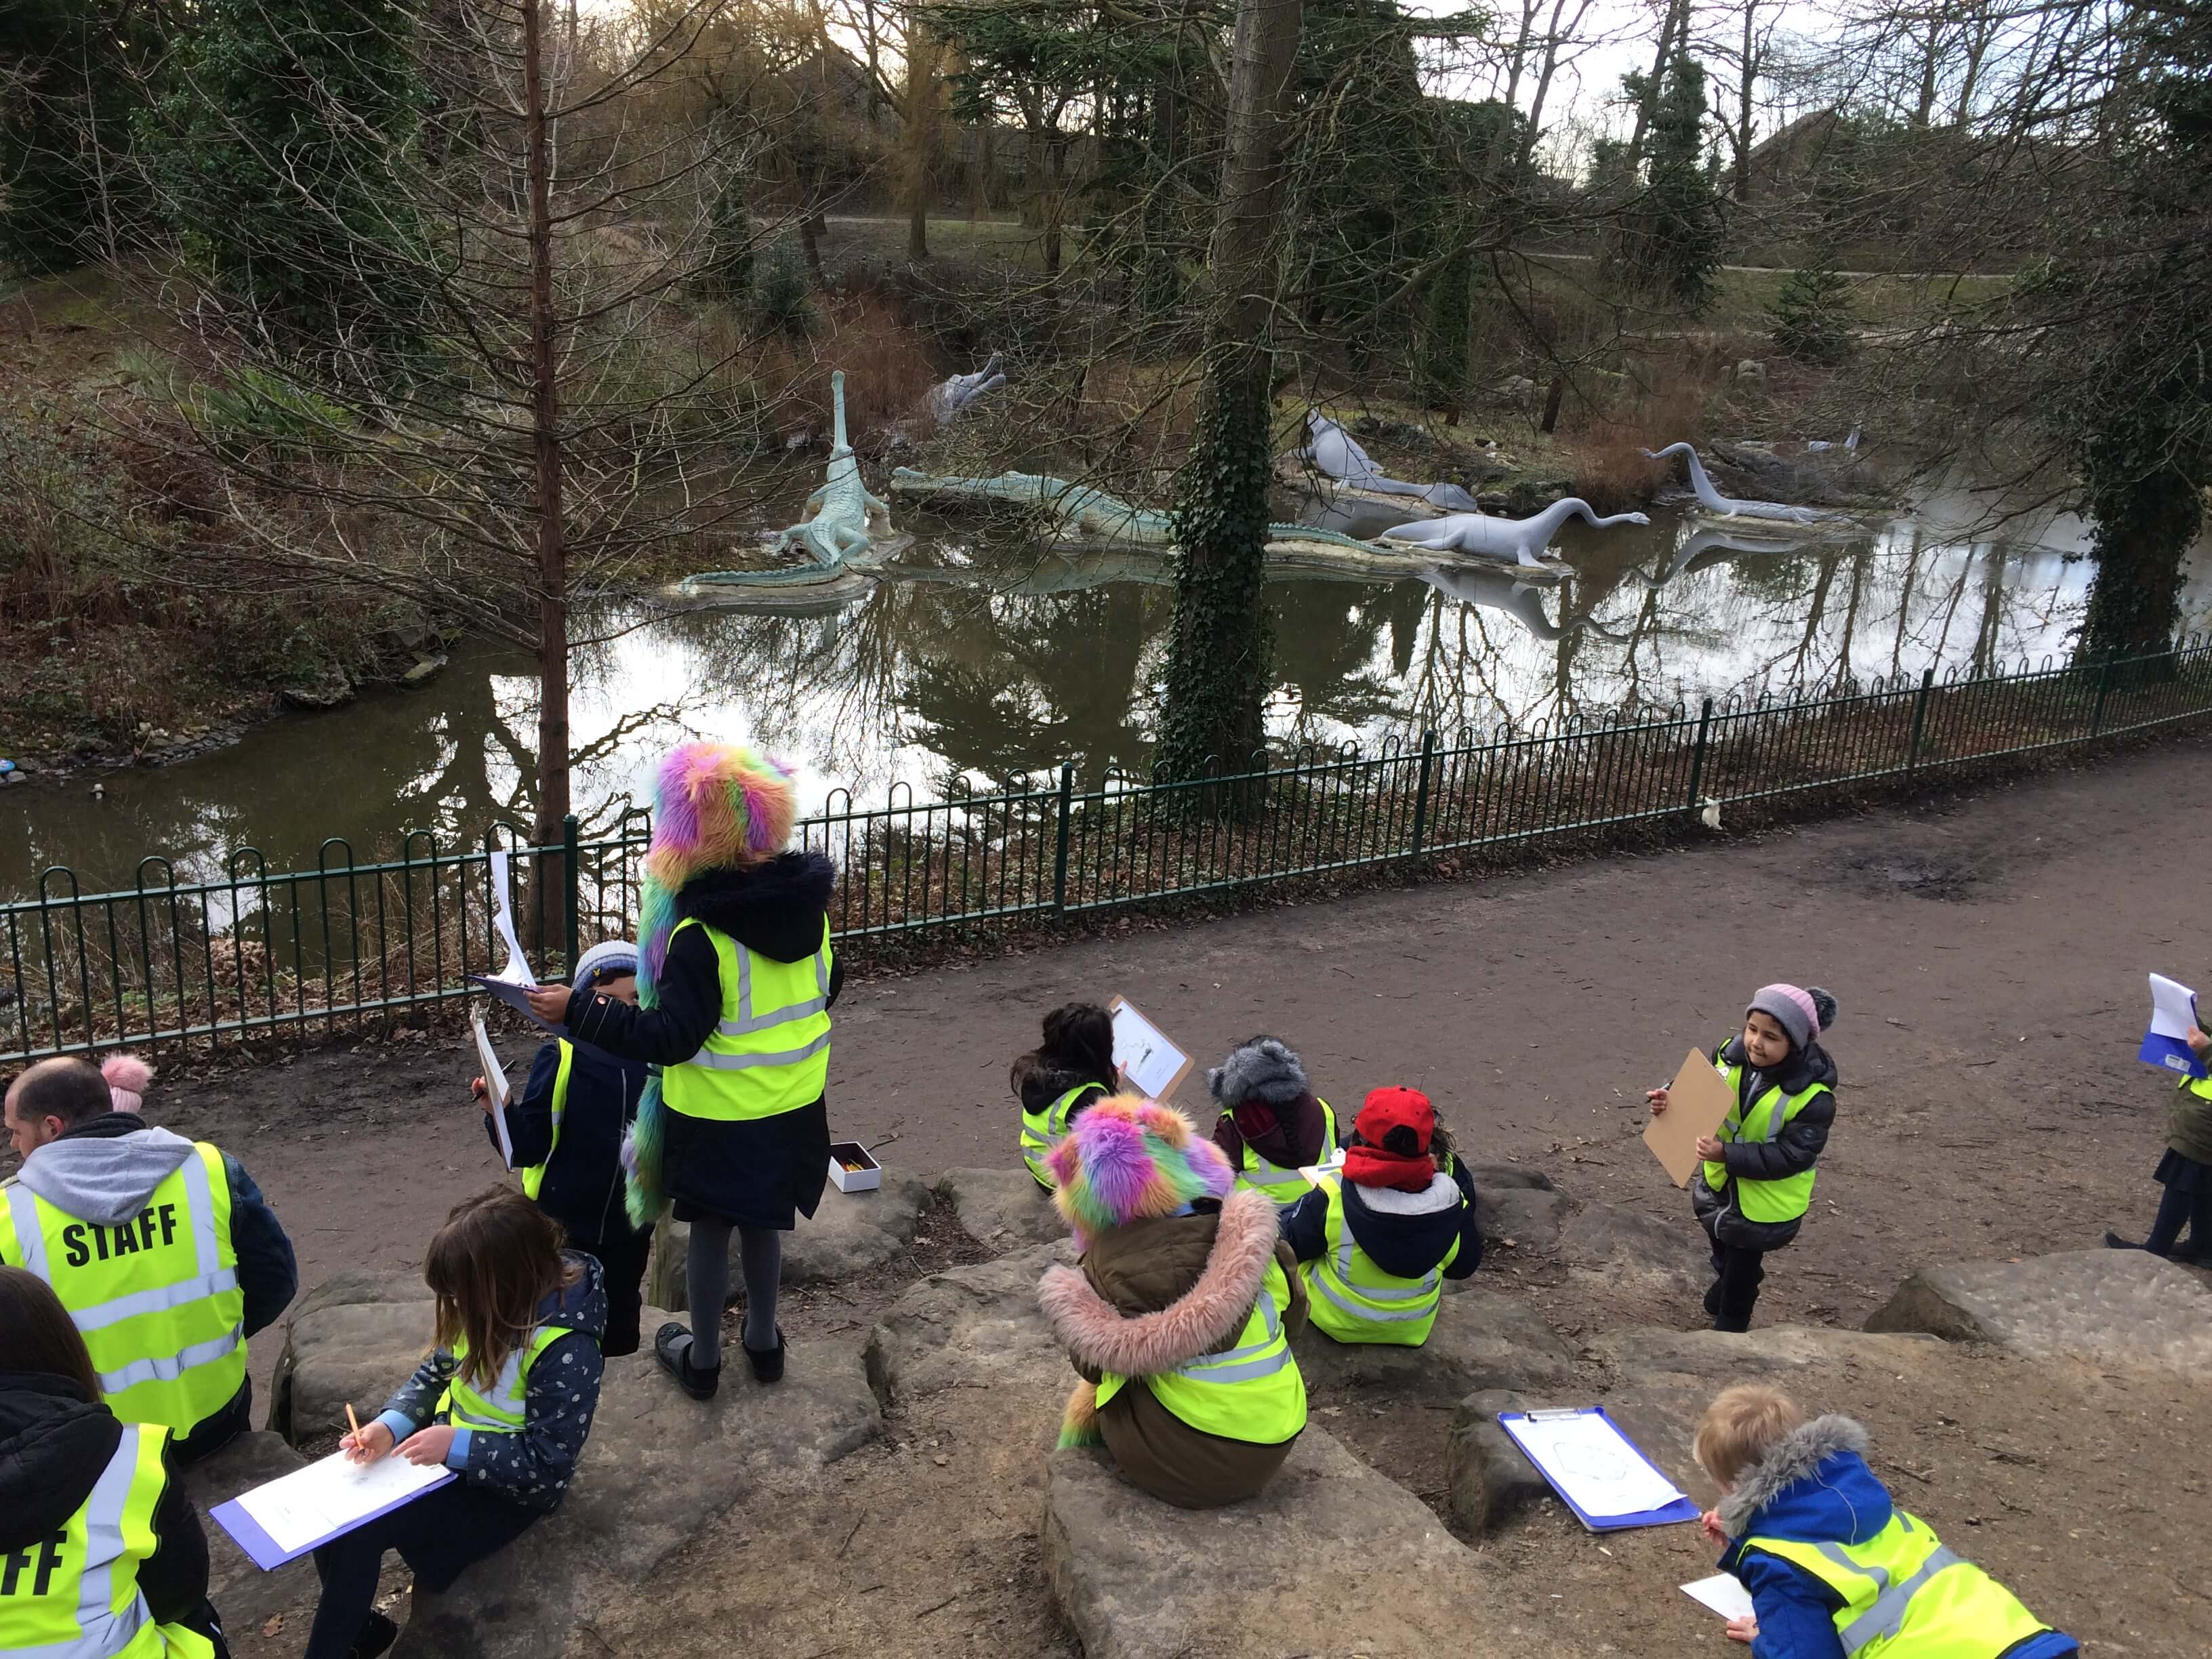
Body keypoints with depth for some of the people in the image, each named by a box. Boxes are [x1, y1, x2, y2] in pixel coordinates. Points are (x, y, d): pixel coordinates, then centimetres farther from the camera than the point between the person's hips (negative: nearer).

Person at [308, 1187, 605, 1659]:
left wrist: (457, 1445, -25)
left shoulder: (567, 1349, -31)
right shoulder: (492, 1304, -9)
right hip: (450, 1447, 7)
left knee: (355, 1532, -16)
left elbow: (548, 1461, -25)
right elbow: (436, 1373, 5)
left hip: (508, 1486, -7)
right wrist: (390, 1425, -13)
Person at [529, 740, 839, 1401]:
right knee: (762, 1221, 24)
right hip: (793, 1109, 5)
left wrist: (578, 1011, -23)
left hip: (718, 1117, -5)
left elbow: (669, 1037, -26)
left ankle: (702, 1357, 32)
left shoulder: (700, 936, -26)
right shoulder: (807, 901, -7)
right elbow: (827, 985, 7)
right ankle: (763, 1336, 40)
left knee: (710, 1229, 14)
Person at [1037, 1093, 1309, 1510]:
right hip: (1269, 1455, 3)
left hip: (1174, 1472, -3)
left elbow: (1092, 1366, -3)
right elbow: (1294, 1319, 6)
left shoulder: (1107, 1260, -15)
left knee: (1090, 1398, 25)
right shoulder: (1247, 1232, -9)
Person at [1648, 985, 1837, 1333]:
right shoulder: (1731, 1054, -19)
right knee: (1723, 1250, 32)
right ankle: (1725, 1280, 65)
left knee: (1744, 1263, 21)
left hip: (1765, 1201, -4)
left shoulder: (1813, 1096, -33)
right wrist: (1673, 1101, -22)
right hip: (1719, 1181, 4)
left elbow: (1791, 1156, -31)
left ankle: (1729, 1330, 47)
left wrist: (1727, 1154, -40)